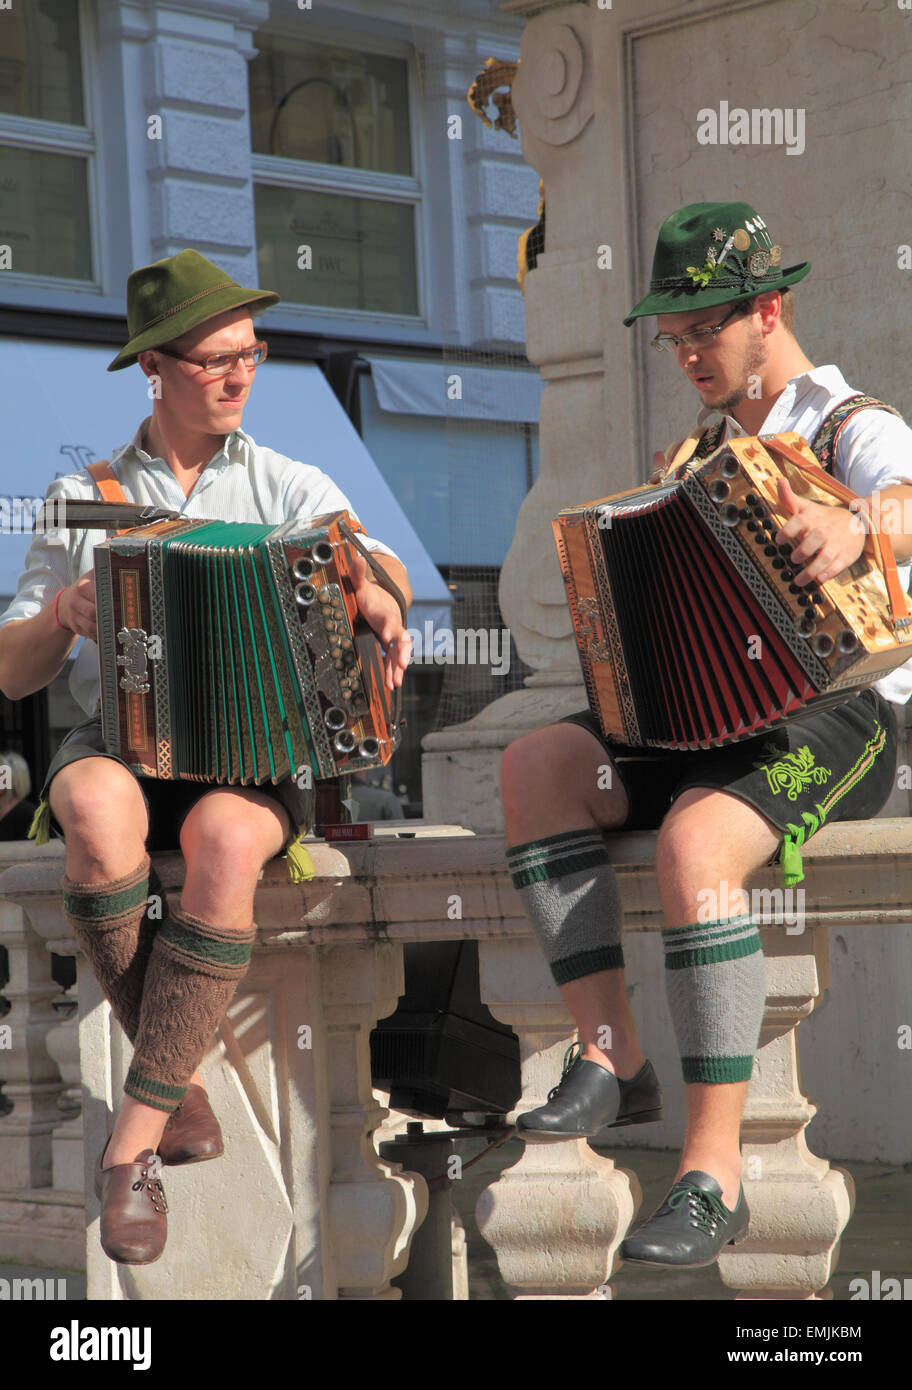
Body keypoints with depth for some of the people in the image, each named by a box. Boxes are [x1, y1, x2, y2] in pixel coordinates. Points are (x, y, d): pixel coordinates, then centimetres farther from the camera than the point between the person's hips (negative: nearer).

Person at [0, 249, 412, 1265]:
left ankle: (133, 1144, -27)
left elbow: (377, 568, -6)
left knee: (227, 843, -37)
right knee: (99, 811, -37)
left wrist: (377, 596, -32)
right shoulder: (84, 498, 14)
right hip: (116, 737, 1)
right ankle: (177, 1083, -18)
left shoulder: (291, 488, 14)